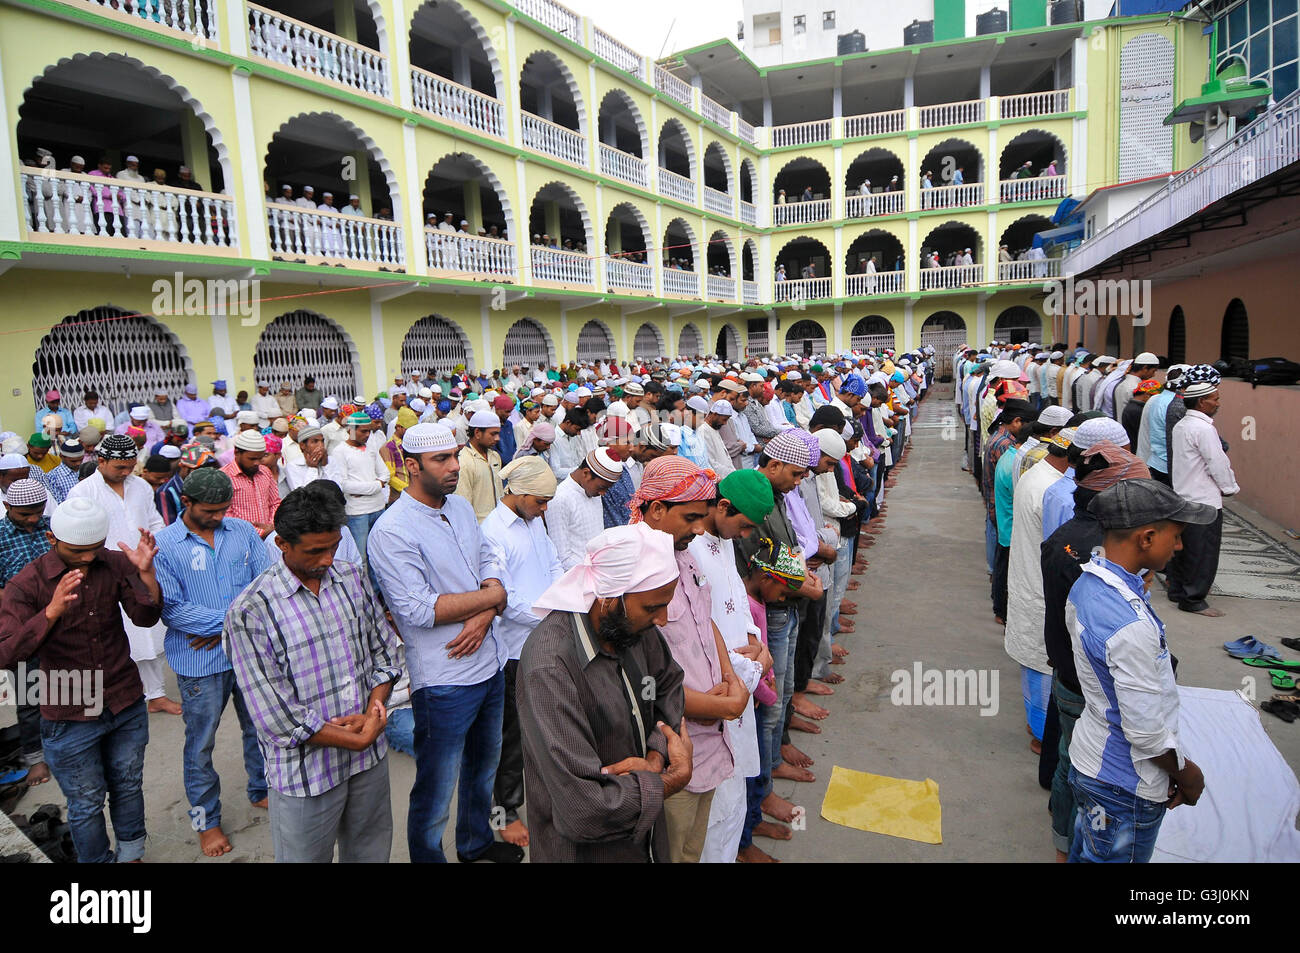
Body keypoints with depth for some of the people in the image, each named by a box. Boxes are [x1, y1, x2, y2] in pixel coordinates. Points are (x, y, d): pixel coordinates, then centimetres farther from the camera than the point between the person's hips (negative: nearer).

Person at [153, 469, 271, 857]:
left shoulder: (243, 531, 0)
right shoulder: (163, 545, -9)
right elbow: (171, 609, -16)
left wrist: (224, 627, -12)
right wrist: (230, 618, -19)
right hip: (201, 664, -3)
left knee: (259, 728, 19)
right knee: (200, 745, 13)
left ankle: (260, 790, 43)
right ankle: (206, 820, 32)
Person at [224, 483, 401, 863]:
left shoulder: (352, 578, -1)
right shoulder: (250, 612, -18)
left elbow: (385, 651, 5)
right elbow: (276, 715, -18)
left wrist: (374, 710, -11)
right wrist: (356, 739, -15)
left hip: (371, 759, 5)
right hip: (306, 774, -5)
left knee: (371, 853, 22)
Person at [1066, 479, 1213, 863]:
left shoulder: (1086, 584, -6)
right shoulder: (1131, 627, -33)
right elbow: (1146, 732, -24)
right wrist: (1187, 774, -9)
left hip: (1088, 759, 8)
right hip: (1124, 787, -8)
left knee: (1085, 853, 25)